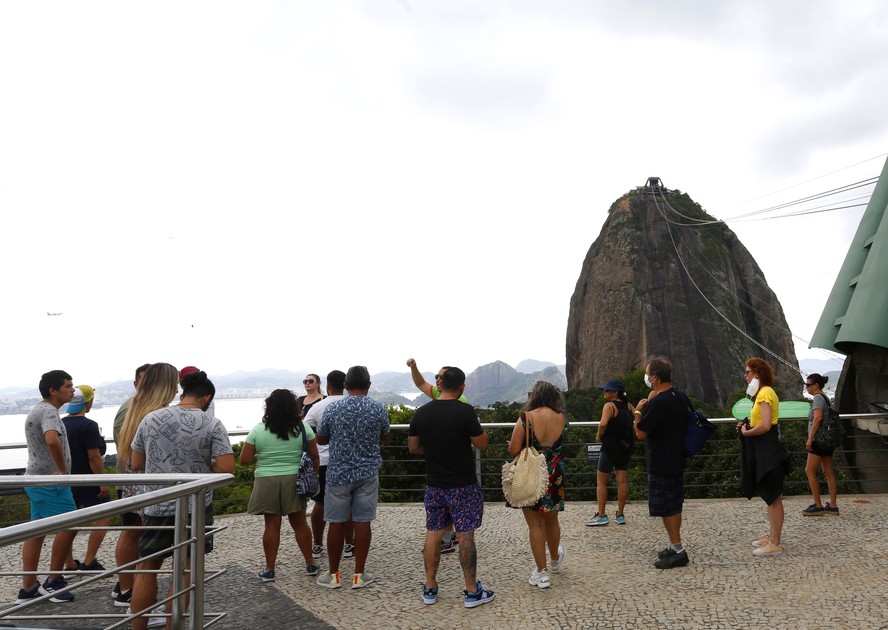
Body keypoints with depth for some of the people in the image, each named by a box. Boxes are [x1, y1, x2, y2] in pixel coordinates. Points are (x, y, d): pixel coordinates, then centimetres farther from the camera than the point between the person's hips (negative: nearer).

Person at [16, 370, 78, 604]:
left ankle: (28, 588, 17)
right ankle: (52, 582, 3)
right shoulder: (48, 411, -18)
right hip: (49, 481, -10)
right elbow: (52, 440, -37)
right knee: (69, 525, -6)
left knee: (37, 531, 12)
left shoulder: (39, 410, 17)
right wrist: (63, 469, -25)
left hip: (36, 480, 10)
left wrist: (59, 470, 27)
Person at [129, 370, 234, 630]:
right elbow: (226, 468, -15)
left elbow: (136, 464, 6)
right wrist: (202, 462, 4)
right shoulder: (212, 425, -9)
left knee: (147, 568, 16)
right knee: (183, 572, 10)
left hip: (156, 506, 2)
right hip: (194, 507, -2)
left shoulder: (150, 419, 0)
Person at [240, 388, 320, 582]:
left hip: (267, 482, -1)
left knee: (272, 525, 7)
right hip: (294, 481, 1)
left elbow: (244, 460, -4)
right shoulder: (302, 428, -2)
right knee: (299, 523, 12)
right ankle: (310, 564, 20)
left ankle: (269, 569, 12)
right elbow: (314, 456, -1)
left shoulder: (258, 430, -4)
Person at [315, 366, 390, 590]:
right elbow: (385, 436, 11)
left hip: (338, 473, 0)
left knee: (336, 523, 8)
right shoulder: (378, 409, -5)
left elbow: (321, 439, 6)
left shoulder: (332, 409, -7)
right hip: (367, 473, 1)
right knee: (362, 522, 5)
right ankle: (359, 575, 12)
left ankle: (333, 575, 17)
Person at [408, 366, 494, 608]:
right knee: (465, 536, 2)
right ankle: (472, 592, 11)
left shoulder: (421, 413, 0)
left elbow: (412, 448, 8)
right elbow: (482, 444, -9)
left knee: (433, 534, 12)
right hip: (463, 485, -4)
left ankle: (430, 589, 21)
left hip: (434, 484, 4)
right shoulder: (465, 411, -15)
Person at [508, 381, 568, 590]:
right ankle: (555, 561, 43)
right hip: (555, 476, 4)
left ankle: (541, 573, 11)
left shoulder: (526, 418, -16)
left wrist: (512, 445, 6)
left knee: (535, 524, 6)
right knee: (551, 521, 22)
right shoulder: (562, 420, -3)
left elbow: (514, 450, -16)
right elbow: (557, 446, 8)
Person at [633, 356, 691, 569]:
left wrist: (638, 411, -4)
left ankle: (678, 551, 5)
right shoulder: (681, 397, 4)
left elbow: (640, 433, -17)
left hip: (661, 465, -9)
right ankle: (674, 546, 27)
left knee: (667, 509, 0)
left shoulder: (657, 403, -24)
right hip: (677, 461, 9)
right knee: (674, 506, 17)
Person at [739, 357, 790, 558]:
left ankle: (775, 544, 2)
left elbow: (765, 426, -25)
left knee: (773, 497, -4)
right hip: (763, 451, 11)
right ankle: (772, 536, 26)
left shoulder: (765, 393, -17)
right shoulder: (763, 393, 15)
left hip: (768, 452, -11)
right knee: (770, 497, 17)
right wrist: (747, 426, 8)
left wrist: (747, 432, -11)